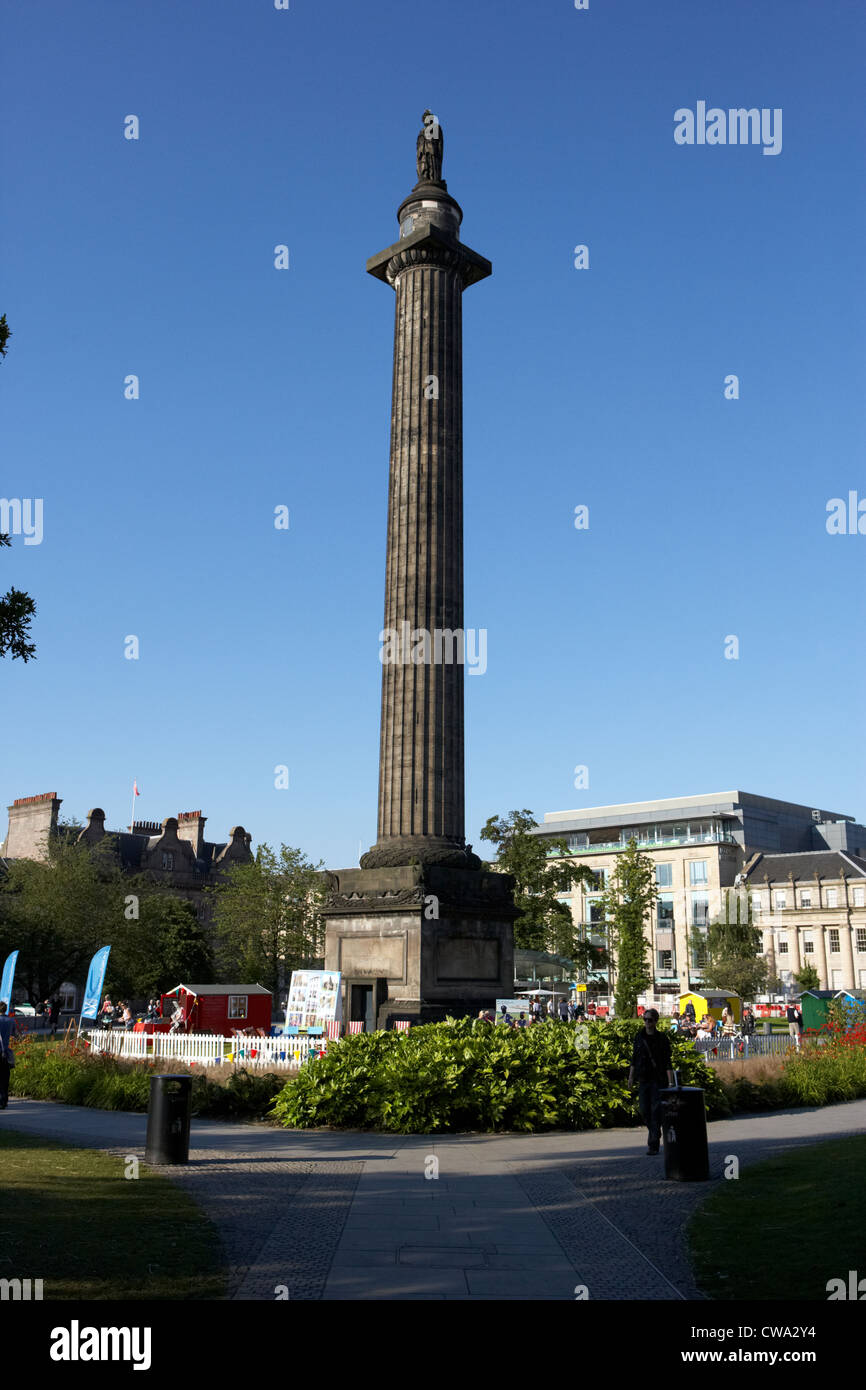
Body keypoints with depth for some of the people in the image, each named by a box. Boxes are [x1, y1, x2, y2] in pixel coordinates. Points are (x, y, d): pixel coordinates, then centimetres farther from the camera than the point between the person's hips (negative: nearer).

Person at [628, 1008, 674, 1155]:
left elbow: (667, 1062, -6)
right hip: (643, 1079, 4)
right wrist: (631, 1076, 8)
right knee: (645, 1110, 6)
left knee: (656, 1111, -7)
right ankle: (654, 1134, 31)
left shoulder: (662, 1038, -5)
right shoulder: (639, 1036, 6)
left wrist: (670, 1082, -12)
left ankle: (653, 1144, -4)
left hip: (658, 1079, -4)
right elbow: (634, 1057, 13)